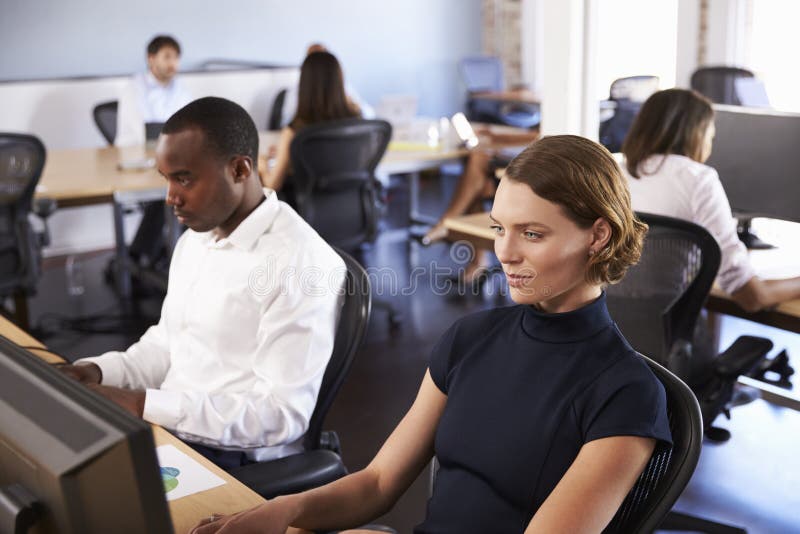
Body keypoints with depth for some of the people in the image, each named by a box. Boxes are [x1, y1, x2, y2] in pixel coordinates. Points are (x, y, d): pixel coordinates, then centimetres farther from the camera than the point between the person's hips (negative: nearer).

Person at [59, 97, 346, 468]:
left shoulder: (301, 264, -20)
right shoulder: (193, 241, 8)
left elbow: (283, 414, -22)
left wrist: (144, 405, -25)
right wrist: (102, 371, -2)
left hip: (236, 460, -8)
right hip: (162, 430, 8)